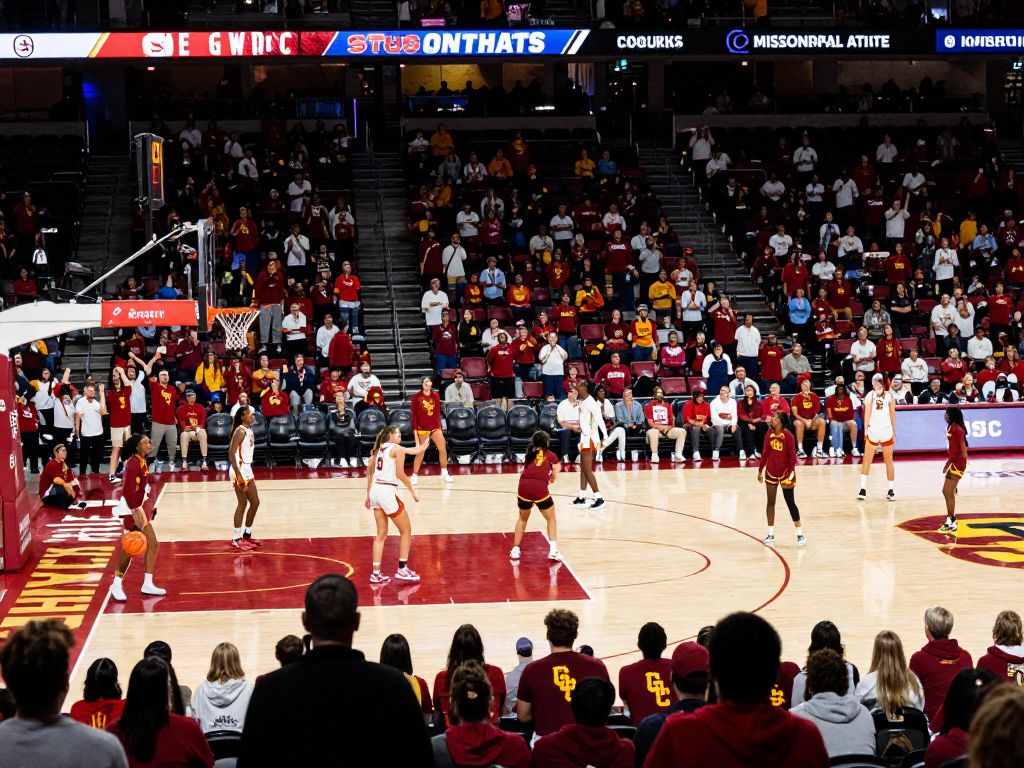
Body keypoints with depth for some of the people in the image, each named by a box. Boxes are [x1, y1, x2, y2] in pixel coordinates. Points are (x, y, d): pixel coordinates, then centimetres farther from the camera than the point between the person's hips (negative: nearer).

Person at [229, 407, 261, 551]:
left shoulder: (250, 431, 12)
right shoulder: (240, 431, -16)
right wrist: (238, 474, -25)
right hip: (240, 471, -9)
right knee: (242, 504, -4)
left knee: (255, 502, 13)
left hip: (248, 470, 9)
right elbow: (231, 453, -22)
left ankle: (246, 535, 24)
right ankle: (236, 539, 3)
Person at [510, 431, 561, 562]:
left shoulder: (529, 454, 23)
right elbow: (553, 478, 15)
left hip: (524, 486, 3)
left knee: (522, 519, 26)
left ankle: (515, 550, 24)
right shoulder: (551, 456, 14)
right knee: (551, 519, 16)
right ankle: (553, 551, 5)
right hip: (540, 488, -3)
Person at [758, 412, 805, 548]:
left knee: (790, 502, -1)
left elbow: (792, 456, -14)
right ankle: (770, 534, 13)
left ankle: (800, 533, 9)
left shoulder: (788, 435, -15)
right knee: (770, 502, 7)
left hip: (785, 472, -5)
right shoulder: (769, 434, 0)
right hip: (771, 471, 5)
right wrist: (760, 470, 12)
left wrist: (791, 473, -18)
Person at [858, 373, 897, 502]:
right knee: (889, 462, 11)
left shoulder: (869, 395, -2)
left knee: (866, 461, 9)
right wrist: (894, 433, 3)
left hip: (873, 431, -1)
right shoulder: (889, 395, 1)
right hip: (887, 431, 1)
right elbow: (893, 416, -1)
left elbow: (867, 415, -6)